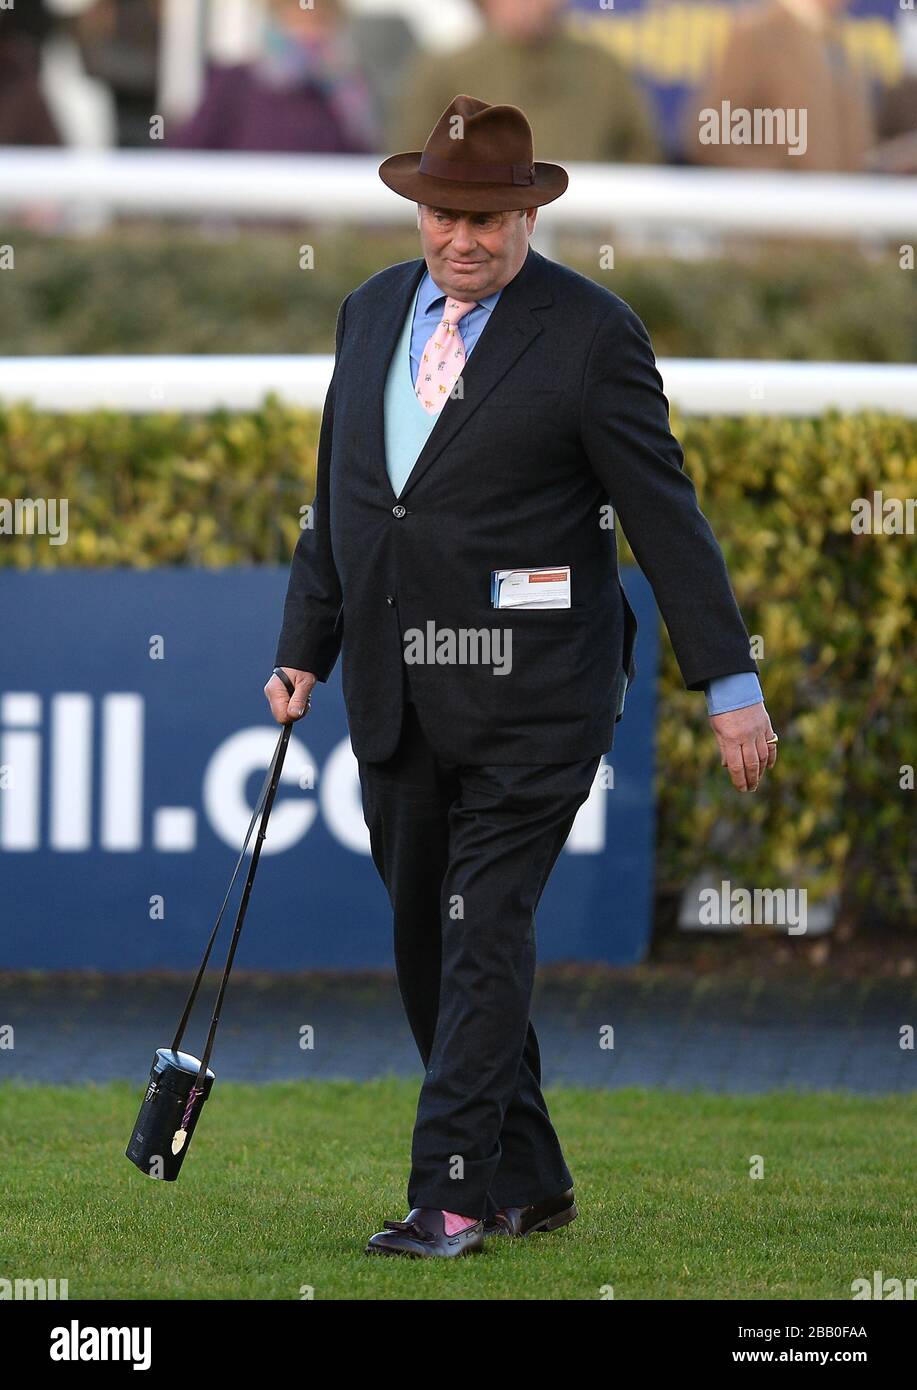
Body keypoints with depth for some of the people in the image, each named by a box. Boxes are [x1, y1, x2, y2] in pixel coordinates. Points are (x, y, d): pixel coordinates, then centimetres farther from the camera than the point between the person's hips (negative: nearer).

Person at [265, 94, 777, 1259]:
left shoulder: (589, 333, -7)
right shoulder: (373, 312, 11)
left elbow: (666, 515, -7)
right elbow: (337, 495, 18)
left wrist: (730, 685, -9)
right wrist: (304, 649, 14)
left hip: (527, 701, -6)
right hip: (396, 701, 6)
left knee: (484, 934, -10)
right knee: (427, 945, 9)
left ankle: (452, 1196, -9)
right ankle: (528, 1184, 18)